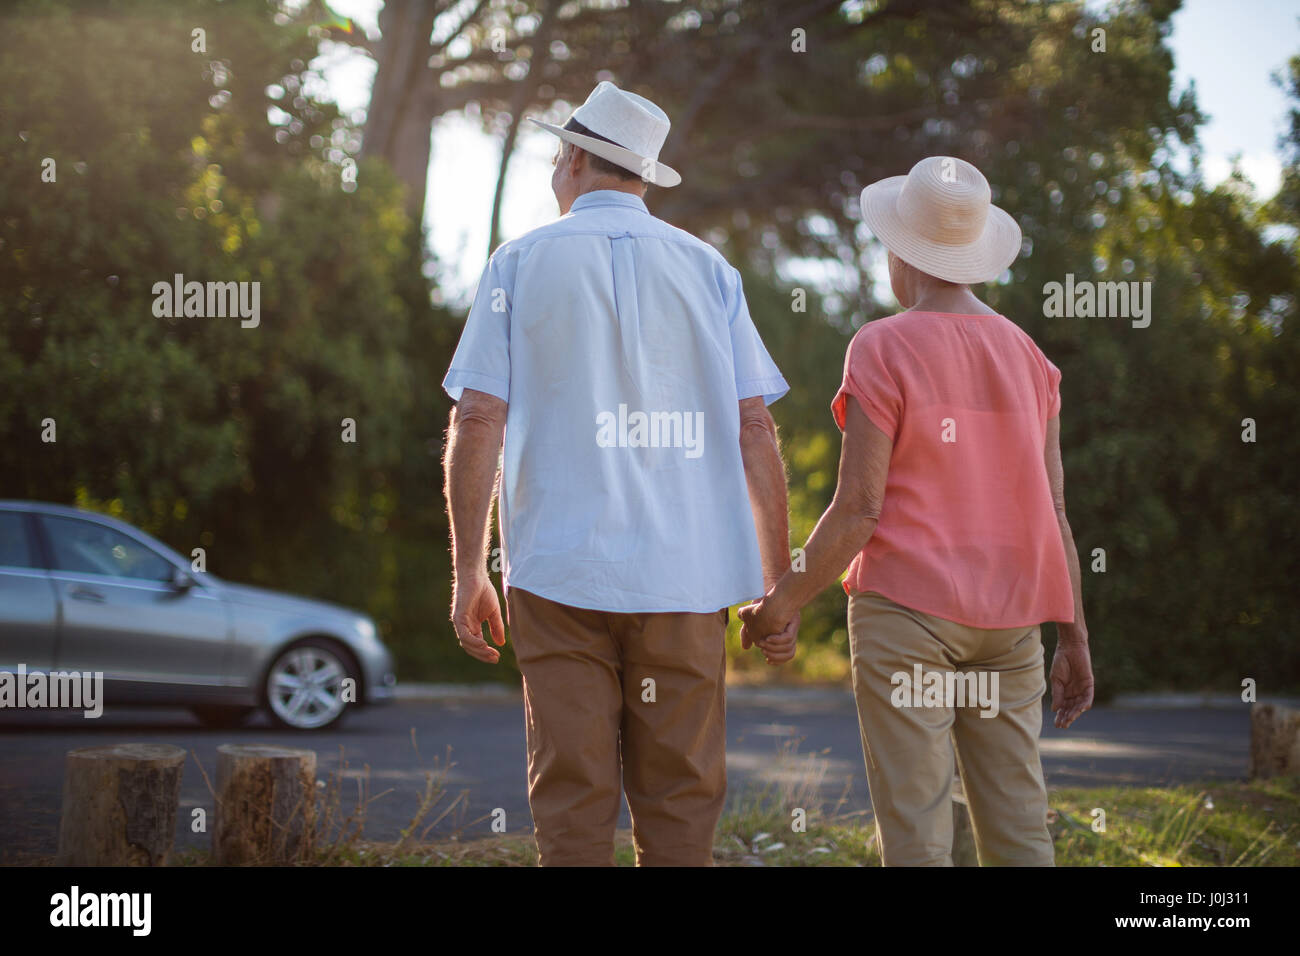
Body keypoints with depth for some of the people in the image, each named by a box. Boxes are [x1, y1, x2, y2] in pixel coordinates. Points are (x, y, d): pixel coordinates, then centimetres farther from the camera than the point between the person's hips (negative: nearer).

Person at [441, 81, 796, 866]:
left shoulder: (523, 261, 5)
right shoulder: (706, 268, 8)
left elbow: (477, 423, -3)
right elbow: (755, 429, 2)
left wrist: (469, 572, 2)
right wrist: (779, 582, 6)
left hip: (558, 573, -1)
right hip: (683, 574, 1)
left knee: (572, 802, 3)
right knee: (681, 805, 5)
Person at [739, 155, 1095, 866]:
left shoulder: (883, 349, -7)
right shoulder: (1026, 355, 9)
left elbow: (859, 509, -12)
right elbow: (1053, 511, 8)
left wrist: (786, 600, 0)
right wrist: (1075, 639, 14)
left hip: (906, 607, -5)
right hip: (1007, 619, 5)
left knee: (916, 835, -4)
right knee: (1017, 834, 7)